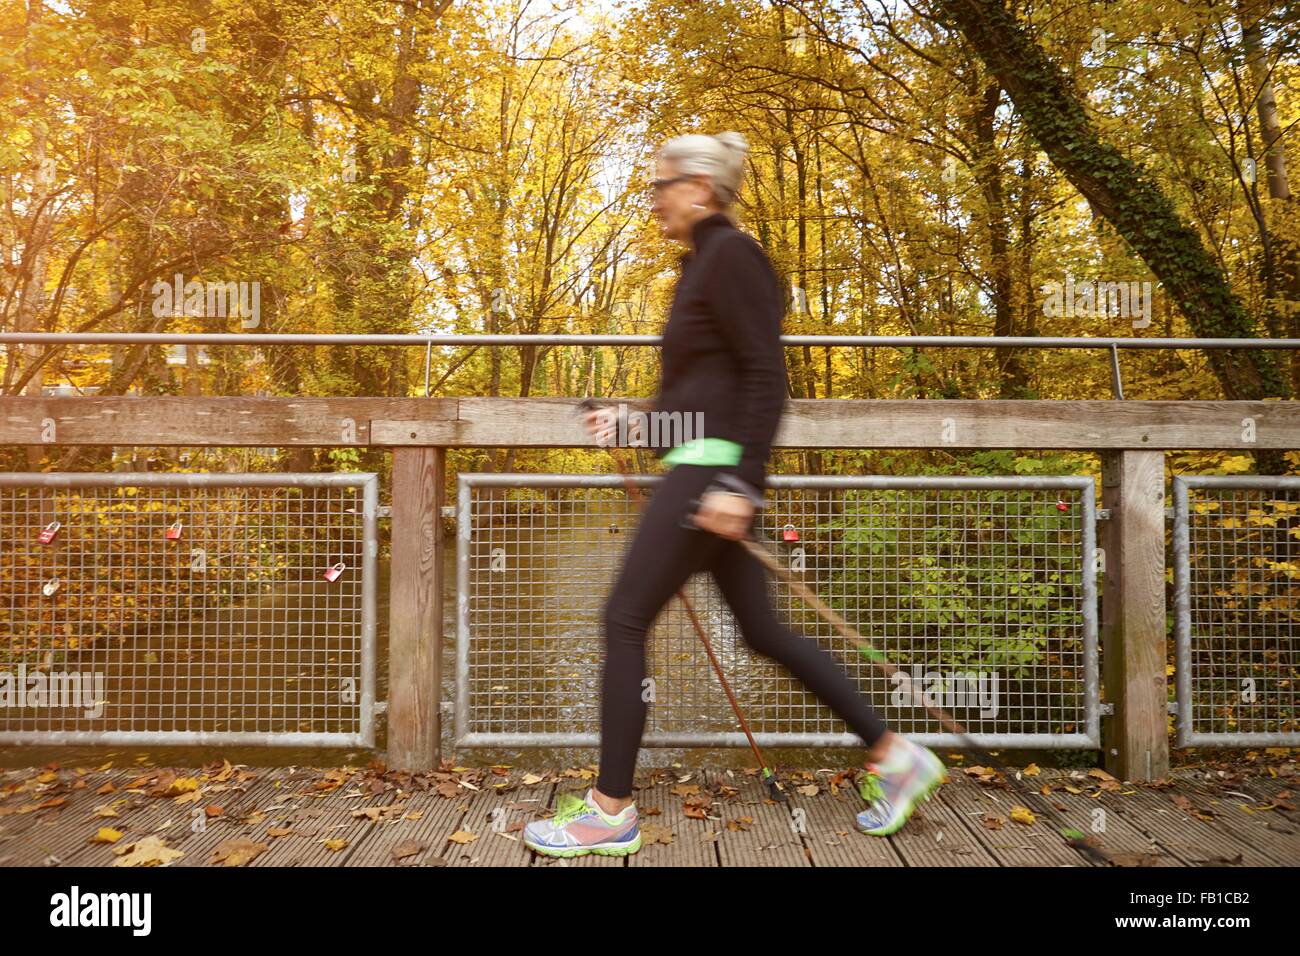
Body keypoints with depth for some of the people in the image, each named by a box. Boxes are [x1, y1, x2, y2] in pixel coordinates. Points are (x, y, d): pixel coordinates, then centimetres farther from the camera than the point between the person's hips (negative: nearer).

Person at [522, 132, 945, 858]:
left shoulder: (732, 255, -9)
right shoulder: (703, 263, 20)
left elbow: (767, 377, -17)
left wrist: (740, 483, -23)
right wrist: (629, 424, 17)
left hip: (716, 468, -10)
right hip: (704, 465, 10)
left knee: (625, 620, -5)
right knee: (763, 630, 12)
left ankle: (611, 812, 7)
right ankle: (894, 755, 22)